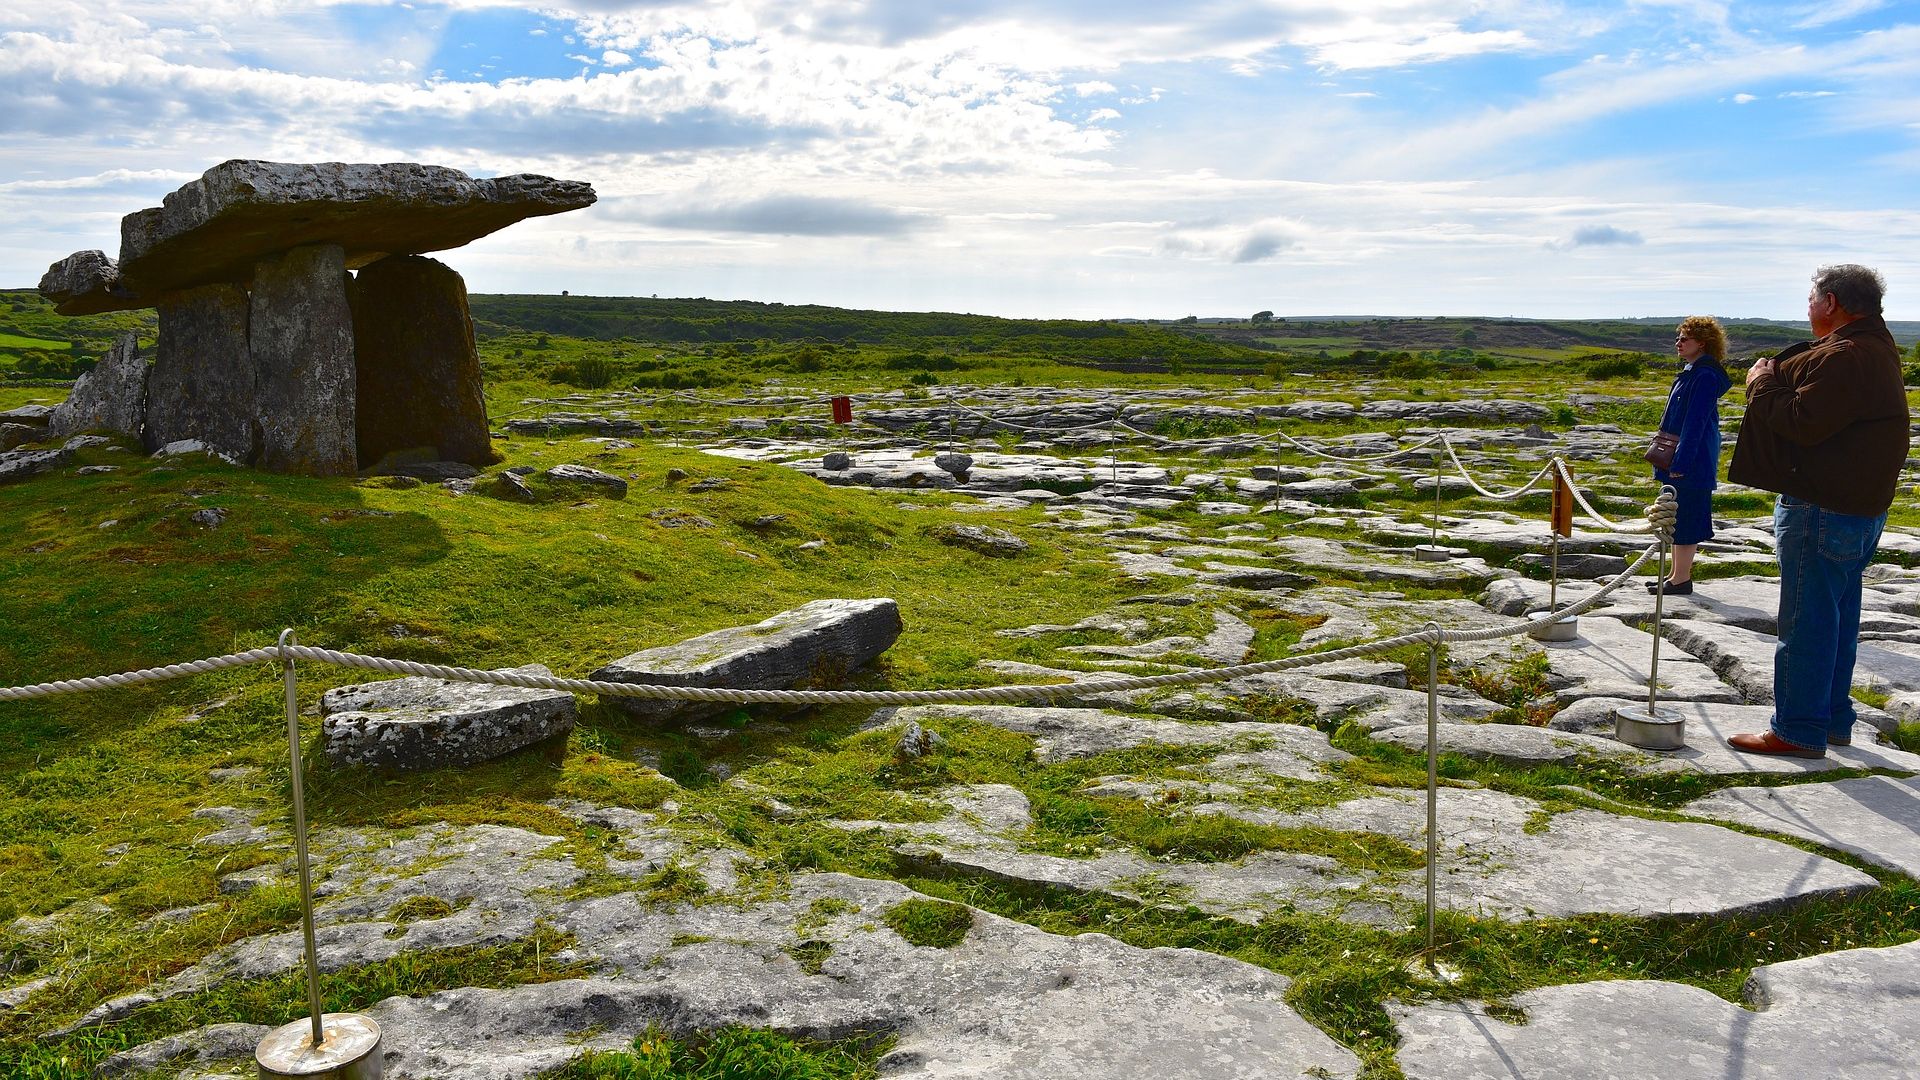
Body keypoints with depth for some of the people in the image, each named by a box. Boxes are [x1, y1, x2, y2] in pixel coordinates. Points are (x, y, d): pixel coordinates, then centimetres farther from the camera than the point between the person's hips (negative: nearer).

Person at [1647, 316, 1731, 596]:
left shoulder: (1705, 376, -16)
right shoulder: (1691, 373, 15)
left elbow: (1695, 423, -21)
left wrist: (1680, 463, -22)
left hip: (1692, 462, -10)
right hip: (1681, 459, 10)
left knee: (1685, 520, -4)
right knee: (1676, 519, 15)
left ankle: (1681, 579, 2)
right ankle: (1676, 574, 23)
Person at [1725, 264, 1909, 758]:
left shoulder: (1846, 357, -20)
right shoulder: (1875, 349, 17)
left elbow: (1801, 422, -25)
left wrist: (1762, 383, -10)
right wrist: (1774, 377, 6)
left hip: (1824, 513, -11)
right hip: (1860, 511, 11)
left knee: (1806, 622, -5)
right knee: (1837, 619, 17)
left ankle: (1798, 731, 1)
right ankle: (1834, 720, 27)